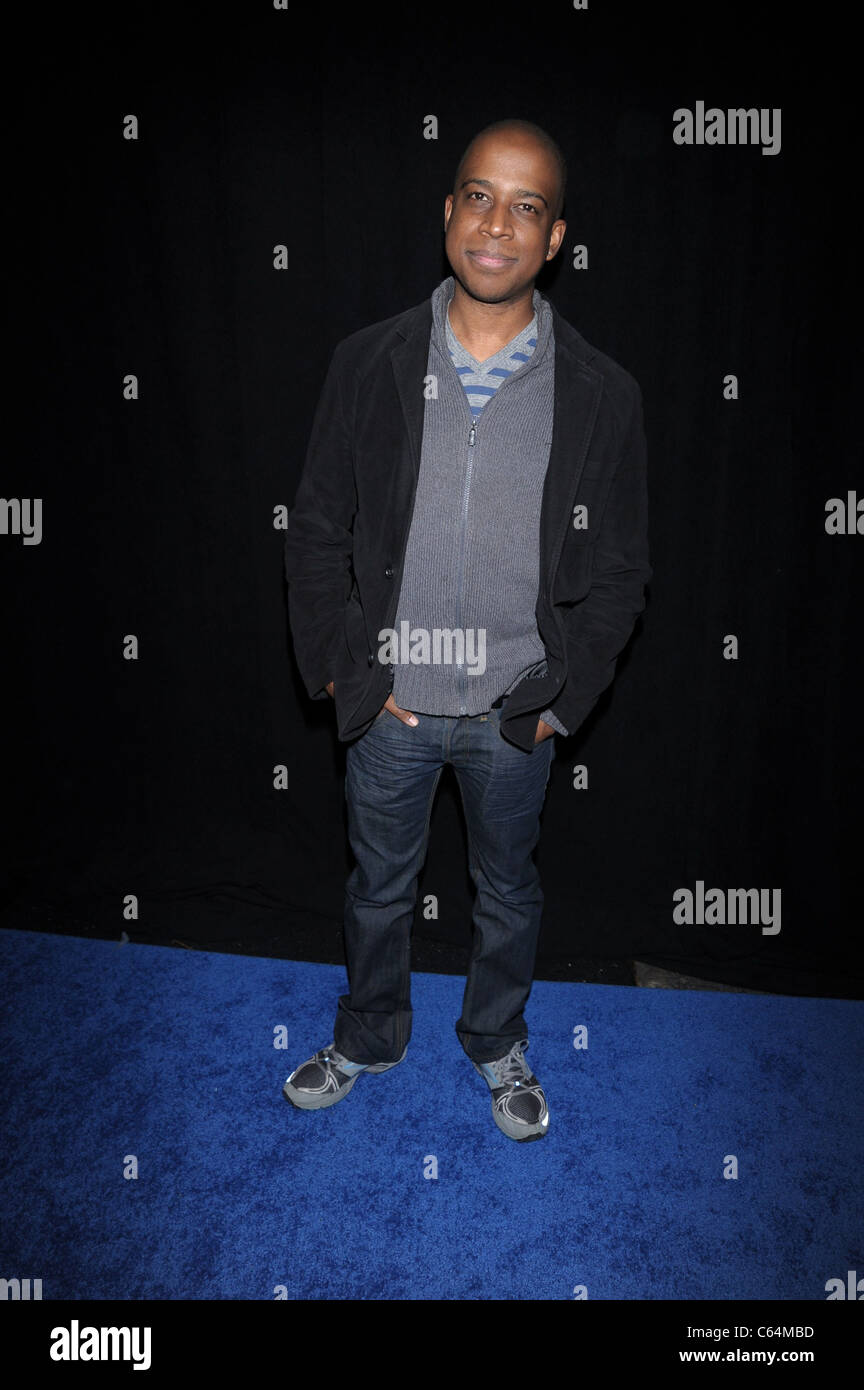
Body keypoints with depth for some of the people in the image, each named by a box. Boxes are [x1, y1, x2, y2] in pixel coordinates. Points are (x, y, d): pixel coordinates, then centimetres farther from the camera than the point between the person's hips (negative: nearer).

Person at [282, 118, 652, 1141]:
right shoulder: (368, 365, -5)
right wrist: (345, 669, -6)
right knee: (378, 886, 20)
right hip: (388, 703, 1)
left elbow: (619, 568, -1)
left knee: (507, 893, 20)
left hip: (515, 712, 0)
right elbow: (318, 532, -1)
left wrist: (560, 695, -7)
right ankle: (369, 1038, 48)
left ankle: (497, 1044, 48)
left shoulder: (601, 394, -7)